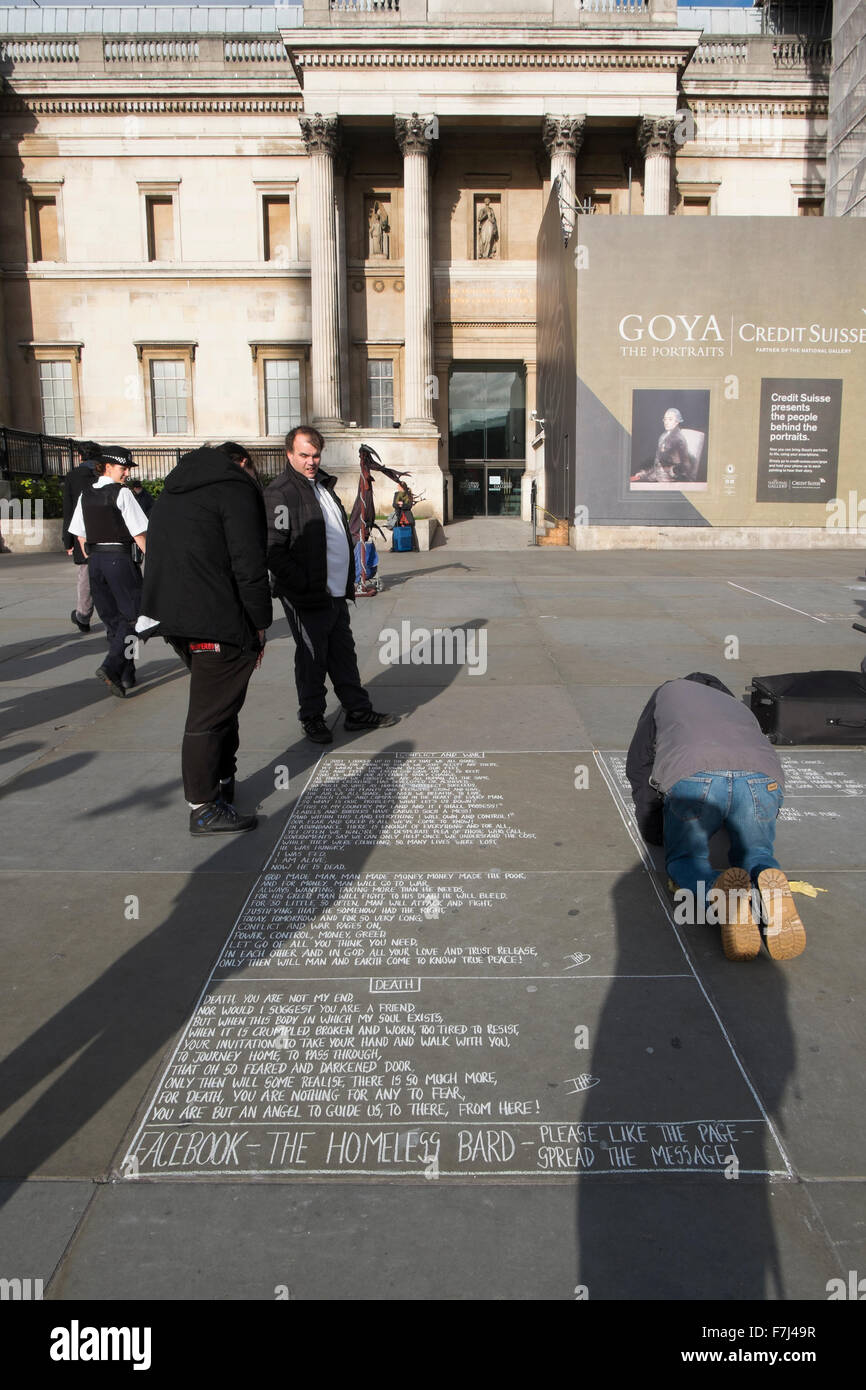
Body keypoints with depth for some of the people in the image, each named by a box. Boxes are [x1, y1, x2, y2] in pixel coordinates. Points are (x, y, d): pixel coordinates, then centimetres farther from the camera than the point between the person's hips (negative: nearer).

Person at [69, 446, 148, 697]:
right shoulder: (121, 493, -10)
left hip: (95, 560, 7)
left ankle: (126, 674, 20)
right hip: (119, 557, -7)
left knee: (111, 618, 14)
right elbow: (138, 534, -12)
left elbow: (80, 535, 13)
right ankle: (111, 667, -16)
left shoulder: (85, 495, 9)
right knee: (131, 615, -1)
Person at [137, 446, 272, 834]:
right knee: (210, 714, -3)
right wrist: (260, 623, -7)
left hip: (172, 618, 9)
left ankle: (223, 780, 33)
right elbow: (249, 565, -15)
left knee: (219, 701, 22)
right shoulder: (235, 489, -7)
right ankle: (204, 808, 4)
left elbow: (156, 557, 20)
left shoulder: (171, 495, 20)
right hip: (217, 624, -9)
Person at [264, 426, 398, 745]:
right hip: (307, 599, -8)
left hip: (336, 594, 8)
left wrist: (347, 582, 16)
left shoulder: (323, 485, 16)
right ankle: (312, 718, 17)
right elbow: (273, 551, -19)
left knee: (344, 655, 15)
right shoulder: (279, 493, -13)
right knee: (312, 659, 3)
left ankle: (359, 712, 24)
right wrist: (306, 587, -21)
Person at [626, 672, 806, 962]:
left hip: (692, 777, -2)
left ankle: (719, 891, -16)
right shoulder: (741, 709, 44)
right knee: (756, 855, 24)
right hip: (763, 778, 3)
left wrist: (654, 832, 40)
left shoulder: (668, 691, 38)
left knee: (685, 858, 18)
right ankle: (770, 891, -12)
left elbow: (639, 765, 34)